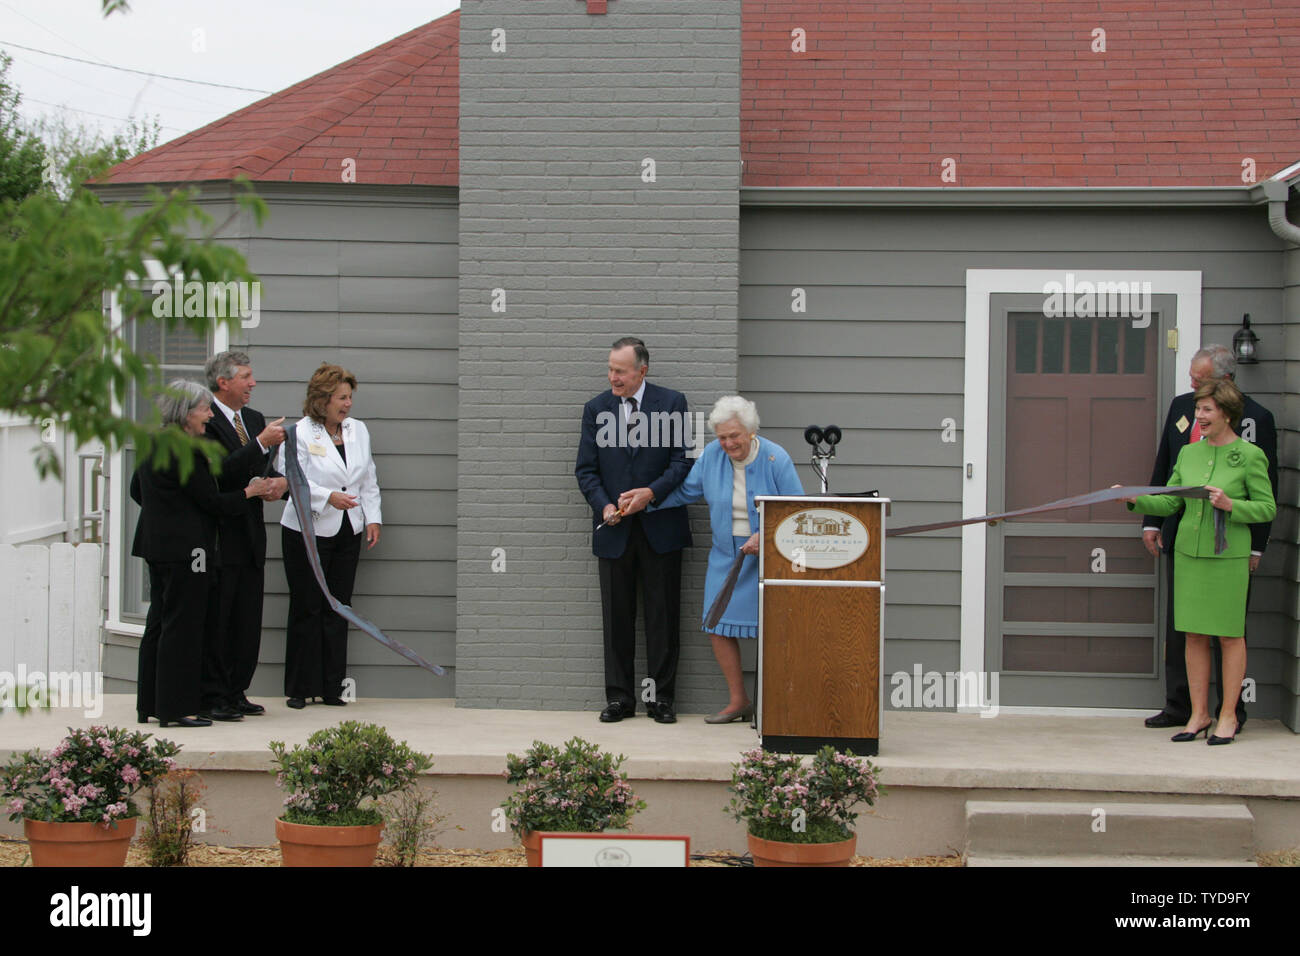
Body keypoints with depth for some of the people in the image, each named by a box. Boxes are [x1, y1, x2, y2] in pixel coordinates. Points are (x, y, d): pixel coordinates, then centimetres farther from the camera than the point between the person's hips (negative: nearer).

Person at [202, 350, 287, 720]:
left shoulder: (254, 419, 16)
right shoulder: (205, 421, -11)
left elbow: (265, 471, 21)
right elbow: (221, 472, -22)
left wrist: (281, 482, -2)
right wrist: (261, 443, -22)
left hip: (250, 536, 8)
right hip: (219, 536, -8)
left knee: (247, 621, 10)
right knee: (215, 621, -4)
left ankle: (235, 693, 18)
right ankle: (211, 698, 1)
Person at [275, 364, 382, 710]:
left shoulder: (358, 430, 11)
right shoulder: (299, 433, -7)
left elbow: (369, 480, 16)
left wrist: (373, 518, 8)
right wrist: (328, 497, -23)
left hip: (348, 533, 5)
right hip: (307, 533, -5)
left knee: (337, 610, 5)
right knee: (306, 610, 0)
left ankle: (332, 688, 11)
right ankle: (300, 689, 7)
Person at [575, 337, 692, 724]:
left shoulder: (671, 403, 0)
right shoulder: (596, 408, 6)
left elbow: (682, 460, -3)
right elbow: (586, 469, 6)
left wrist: (651, 493, -16)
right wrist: (603, 505, -10)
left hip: (660, 528, -2)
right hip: (614, 530, 2)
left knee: (663, 615, 2)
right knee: (616, 616, 6)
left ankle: (661, 697, 9)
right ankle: (619, 697, 12)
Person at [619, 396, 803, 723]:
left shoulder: (775, 459, -13)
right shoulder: (712, 456, -2)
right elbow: (687, 491, 11)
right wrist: (648, 495, 0)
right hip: (726, 555, 5)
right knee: (718, 627, 2)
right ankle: (738, 701, 15)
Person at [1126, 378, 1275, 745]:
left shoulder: (1250, 456, -6)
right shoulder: (1188, 453, 9)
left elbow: (1268, 508, -5)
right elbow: (1169, 503, 10)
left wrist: (1230, 505, -19)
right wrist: (1135, 499, -5)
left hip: (1229, 556, -5)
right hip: (1189, 552, 5)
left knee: (1230, 634, 2)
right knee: (1194, 634, 7)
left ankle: (1228, 716, 11)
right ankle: (1199, 714, 15)